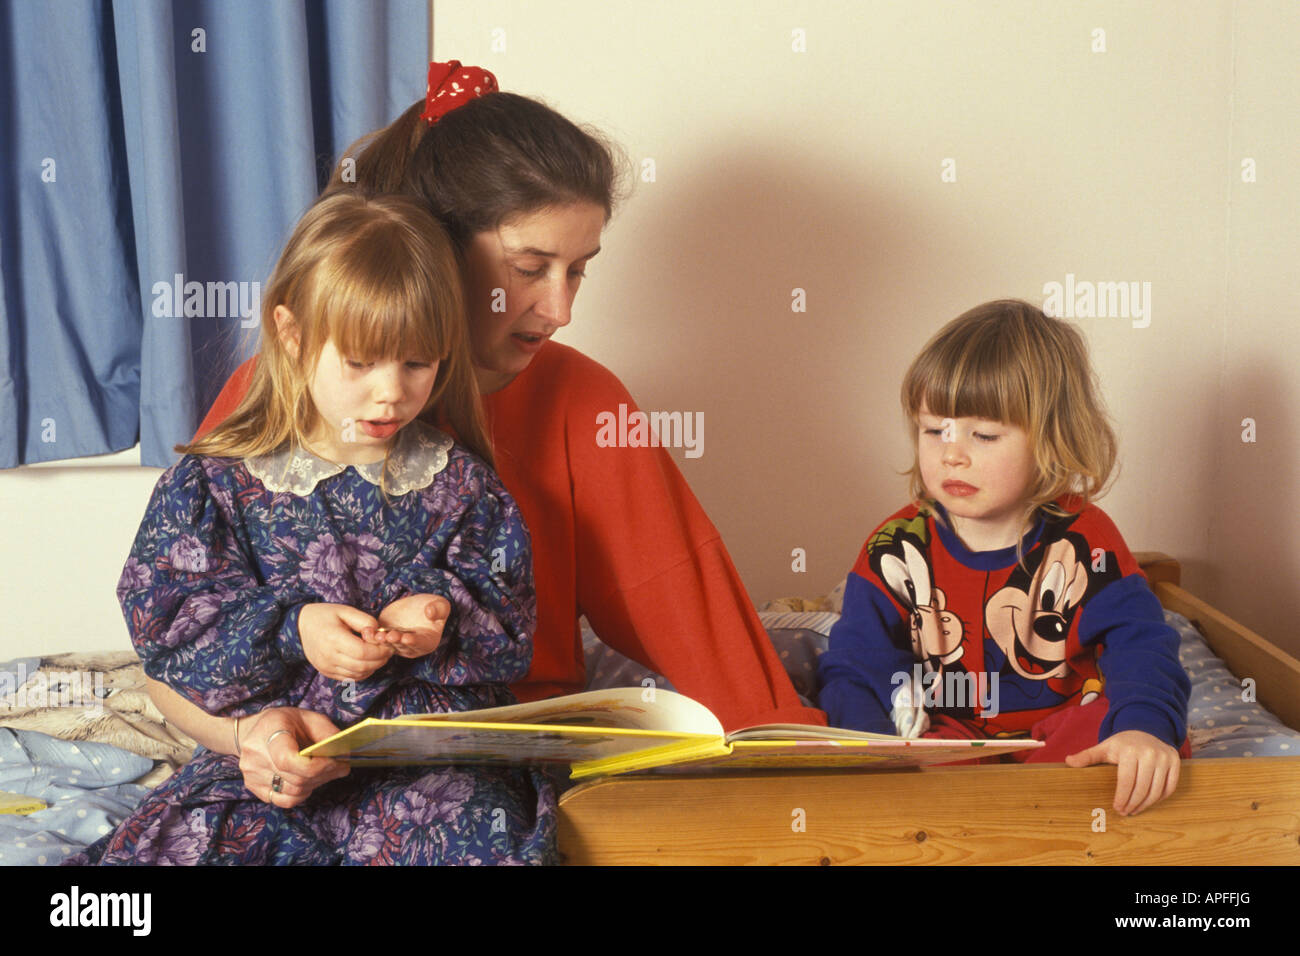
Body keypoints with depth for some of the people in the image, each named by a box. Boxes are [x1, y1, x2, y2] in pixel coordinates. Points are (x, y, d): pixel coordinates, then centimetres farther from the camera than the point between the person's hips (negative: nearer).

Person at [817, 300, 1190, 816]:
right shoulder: (896, 548, -4)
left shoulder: (1083, 540, -5)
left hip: (1061, 726, 1)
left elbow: (1140, 647, -13)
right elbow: (855, 671, -7)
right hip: (946, 733, -1)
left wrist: (1144, 727, -37)